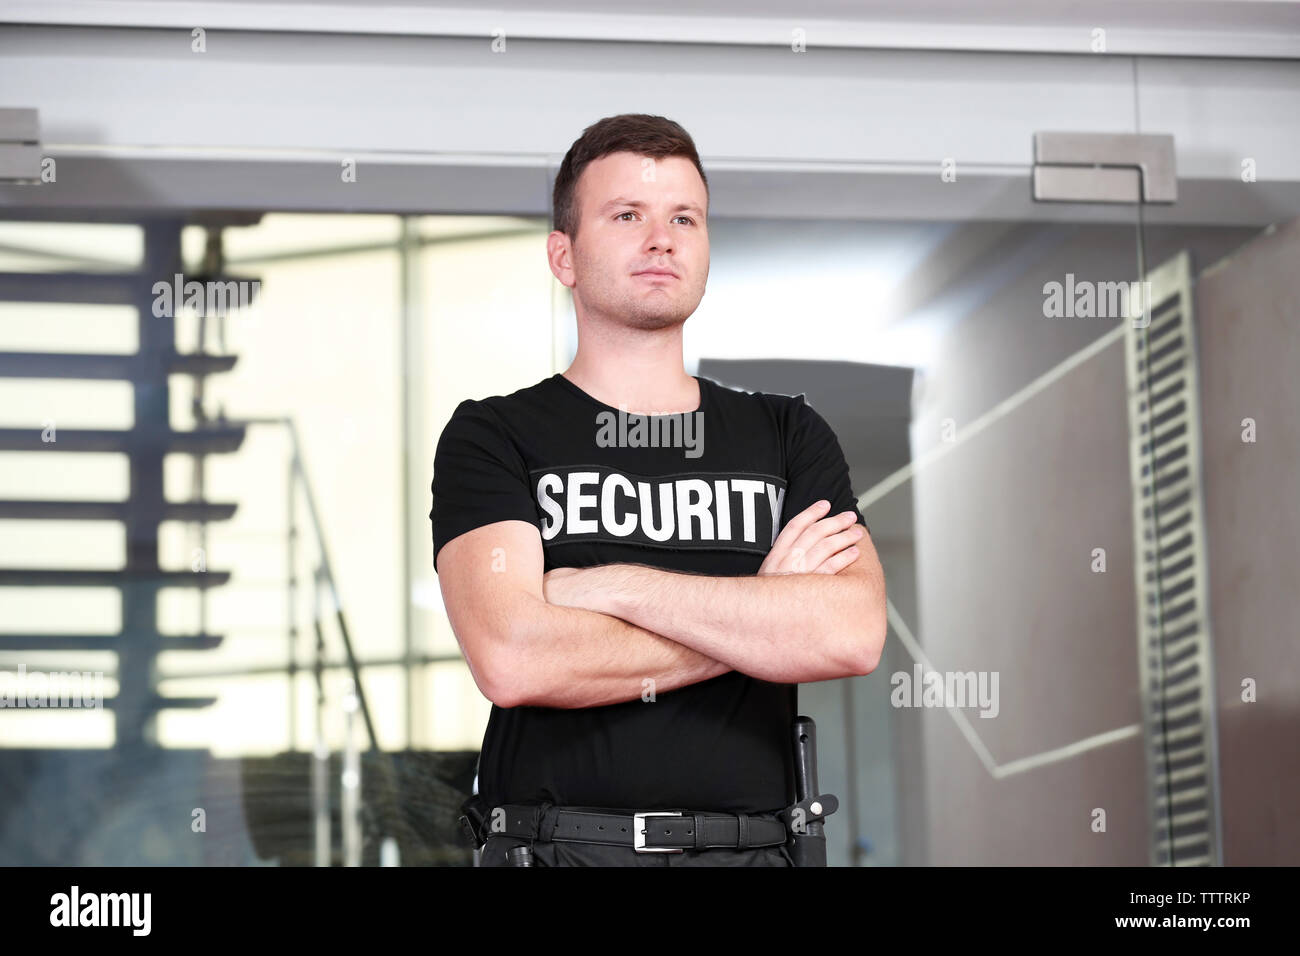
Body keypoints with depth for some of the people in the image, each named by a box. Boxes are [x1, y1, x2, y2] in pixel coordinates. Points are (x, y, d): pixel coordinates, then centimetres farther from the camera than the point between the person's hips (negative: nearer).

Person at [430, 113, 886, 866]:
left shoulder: (789, 436, 10)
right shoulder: (493, 437, 2)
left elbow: (852, 634, -7)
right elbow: (513, 661, -14)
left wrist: (617, 588, -10)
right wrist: (761, 615, -7)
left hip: (746, 846, 2)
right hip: (555, 843, -2)